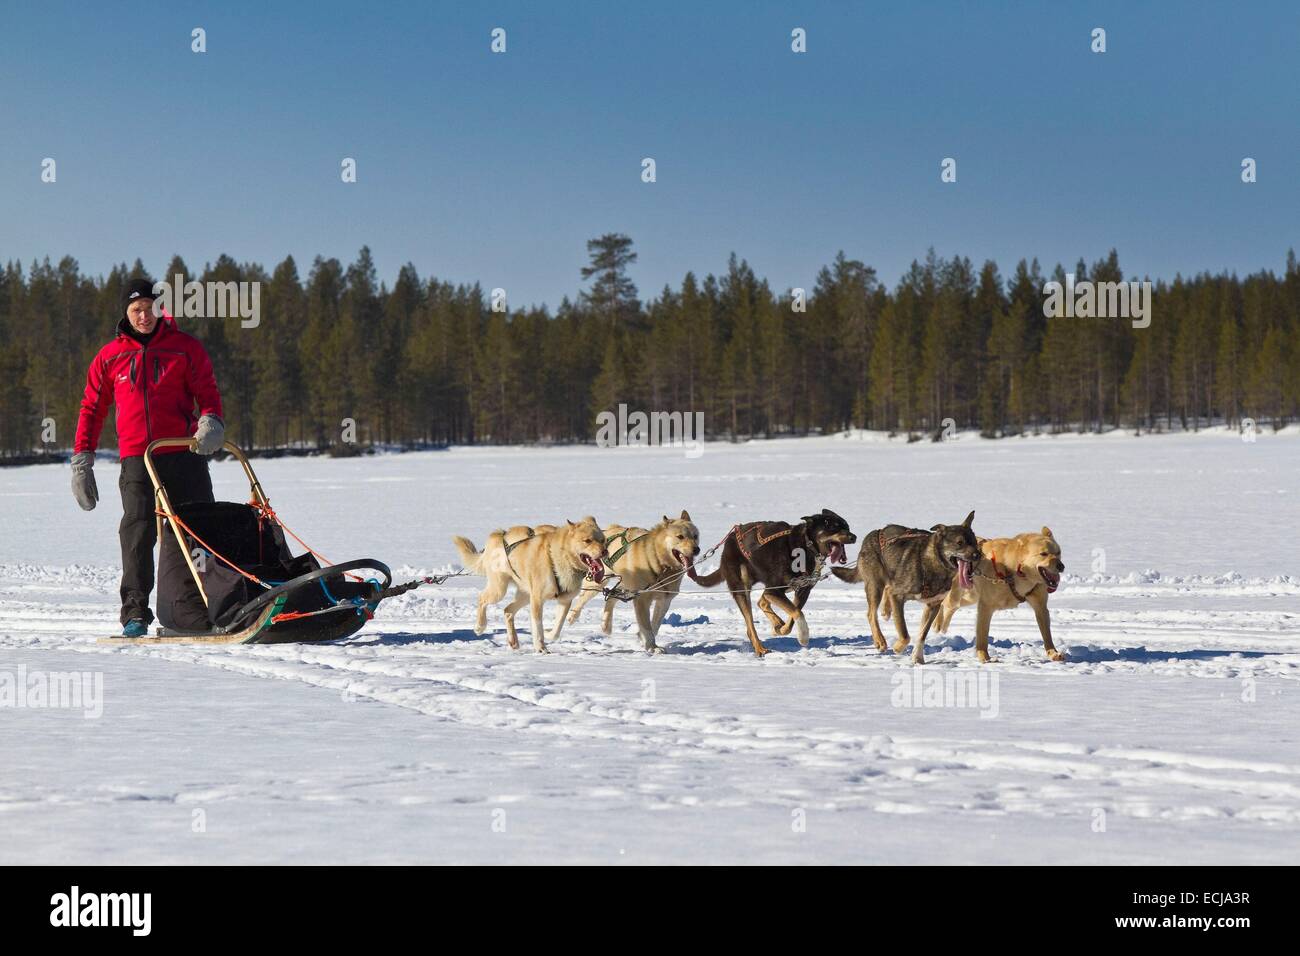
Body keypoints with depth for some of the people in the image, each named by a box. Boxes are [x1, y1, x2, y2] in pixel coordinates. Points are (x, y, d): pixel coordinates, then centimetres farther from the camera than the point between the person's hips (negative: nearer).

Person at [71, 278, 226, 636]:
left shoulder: (186, 348, 8)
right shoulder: (110, 357, 12)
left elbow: (207, 392, 6)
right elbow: (92, 409, 16)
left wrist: (210, 421, -16)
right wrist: (82, 460, 9)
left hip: (184, 456, 0)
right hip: (136, 460, 0)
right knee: (138, 532, -13)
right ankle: (135, 611, -13)